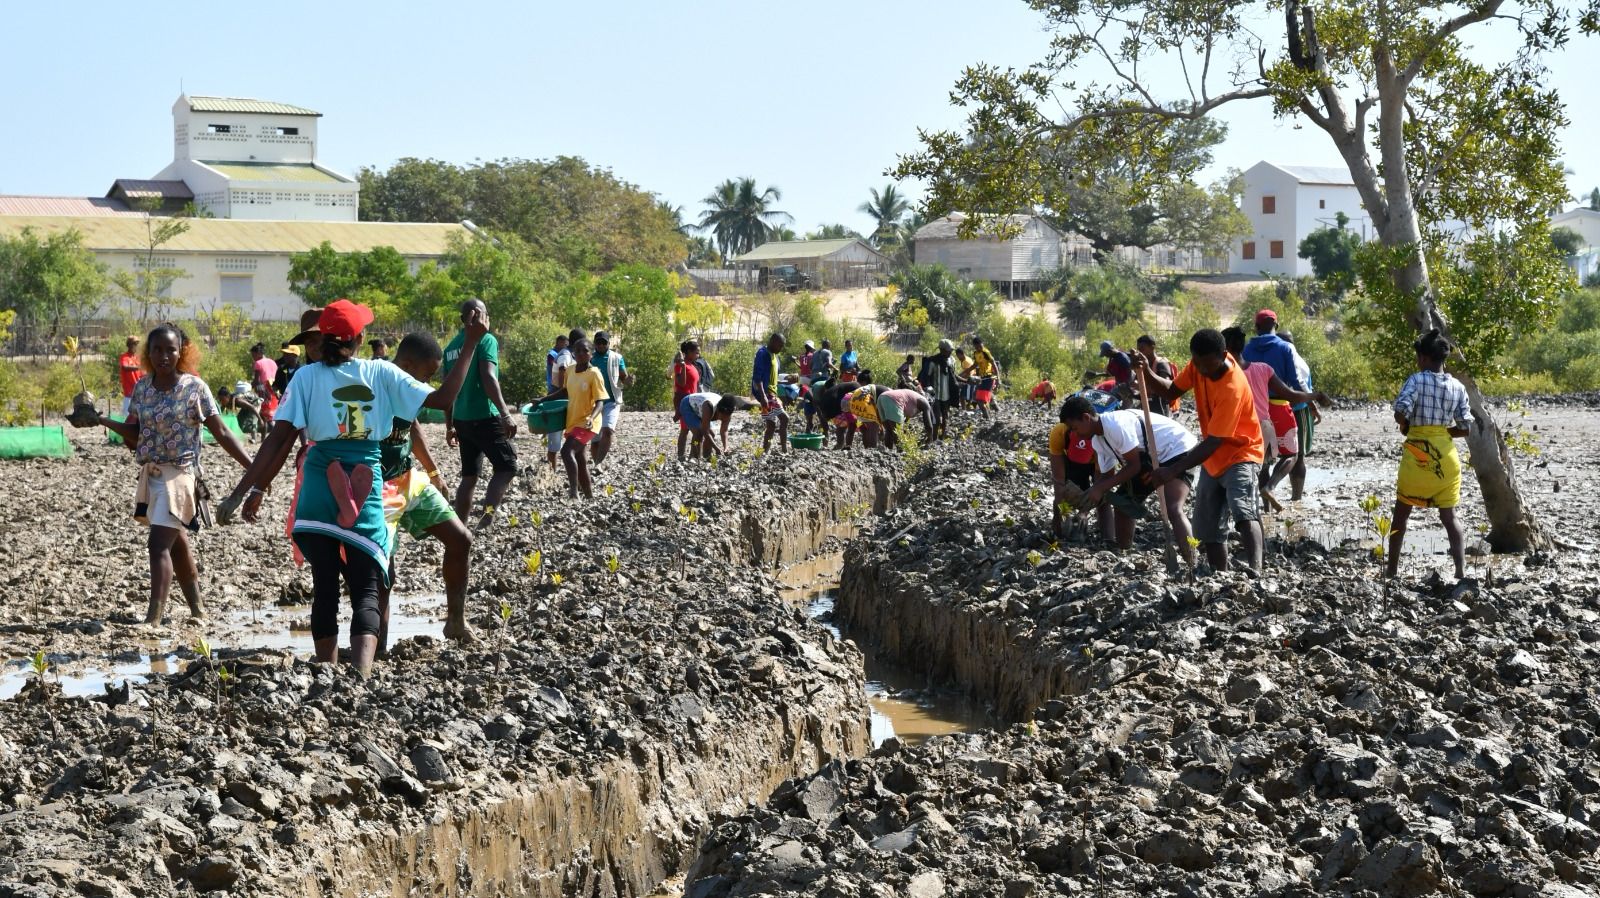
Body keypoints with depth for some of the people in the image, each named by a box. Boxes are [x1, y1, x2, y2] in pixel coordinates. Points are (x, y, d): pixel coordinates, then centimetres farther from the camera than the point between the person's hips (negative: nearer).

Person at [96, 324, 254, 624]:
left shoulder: (194, 388, -9)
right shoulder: (142, 387, 6)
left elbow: (222, 434, -7)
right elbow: (133, 433, 9)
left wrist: (254, 468, -11)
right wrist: (102, 421, -7)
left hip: (179, 474, -7)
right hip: (151, 473, 7)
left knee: (159, 544, -16)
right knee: (176, 542, 17)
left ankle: (154, 617, -20)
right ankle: (197, 609, 29)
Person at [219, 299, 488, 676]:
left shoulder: (307, 376, 1)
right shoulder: (381, 373, 1)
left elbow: (279, 440, -5)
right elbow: (443, 399, -2)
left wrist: (247, 490, -1)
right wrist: (471, 344, 3)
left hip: (320, 488, 1)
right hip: (366, 489, -1)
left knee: (325, 588, 12)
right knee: (365, 590, -1)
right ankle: (360, 678, -23)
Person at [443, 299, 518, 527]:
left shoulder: (452, 346, 14)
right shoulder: (486, 340, -7)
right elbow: (488, 378, -20)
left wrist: (449, 425, 23)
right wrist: (505, 413, -22)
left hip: (462, 419, 7)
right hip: (484, 417, -7)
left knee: (469, 476, 12)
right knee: (507, 466, 0)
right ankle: (488, 513, -19)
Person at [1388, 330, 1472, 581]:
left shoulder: (1417, 380, -8)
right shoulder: (1458, 387, 4)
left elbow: (1401, 412, -21)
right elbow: (1466, 427, 2)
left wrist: (1405, 426, 0)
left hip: (1417, 455, -3)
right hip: (1447, 456, 3)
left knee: (1401, 513, 11)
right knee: (1449, 516, 9)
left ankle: (1393, 570, 12)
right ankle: (1461, 571, -1)